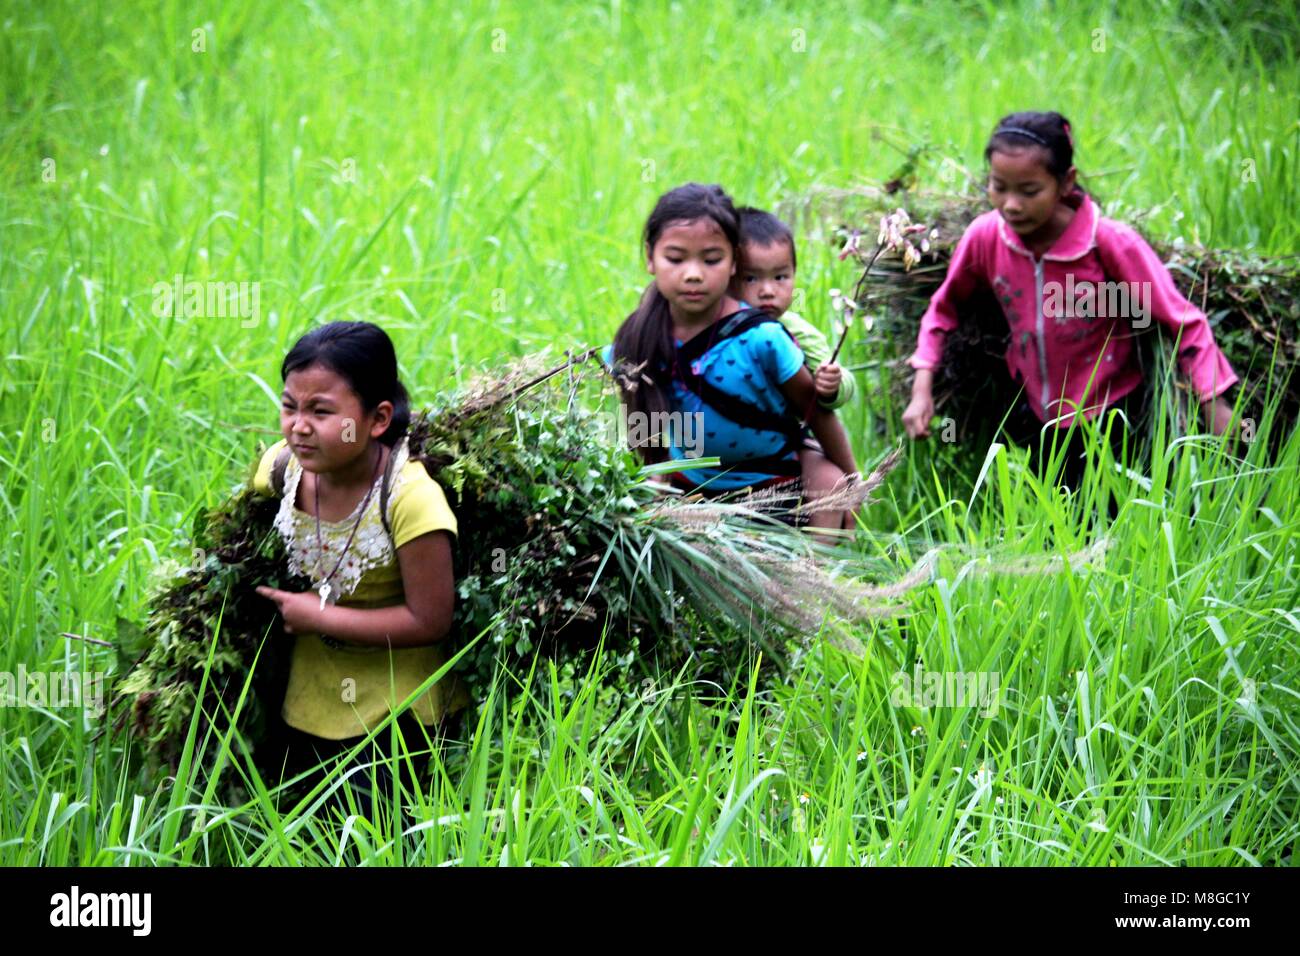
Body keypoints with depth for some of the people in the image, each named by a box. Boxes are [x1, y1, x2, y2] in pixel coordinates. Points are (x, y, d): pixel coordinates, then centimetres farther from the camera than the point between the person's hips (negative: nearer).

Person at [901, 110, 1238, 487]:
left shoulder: (1110, 242, -26)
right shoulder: (984, 236, -16)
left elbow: (1183, 322, -18)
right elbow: (944, 307, 3)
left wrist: (1215, 408, -22)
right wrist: (921, 391, -6)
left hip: (1108, 413, -3)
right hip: (1033, 411, 4)